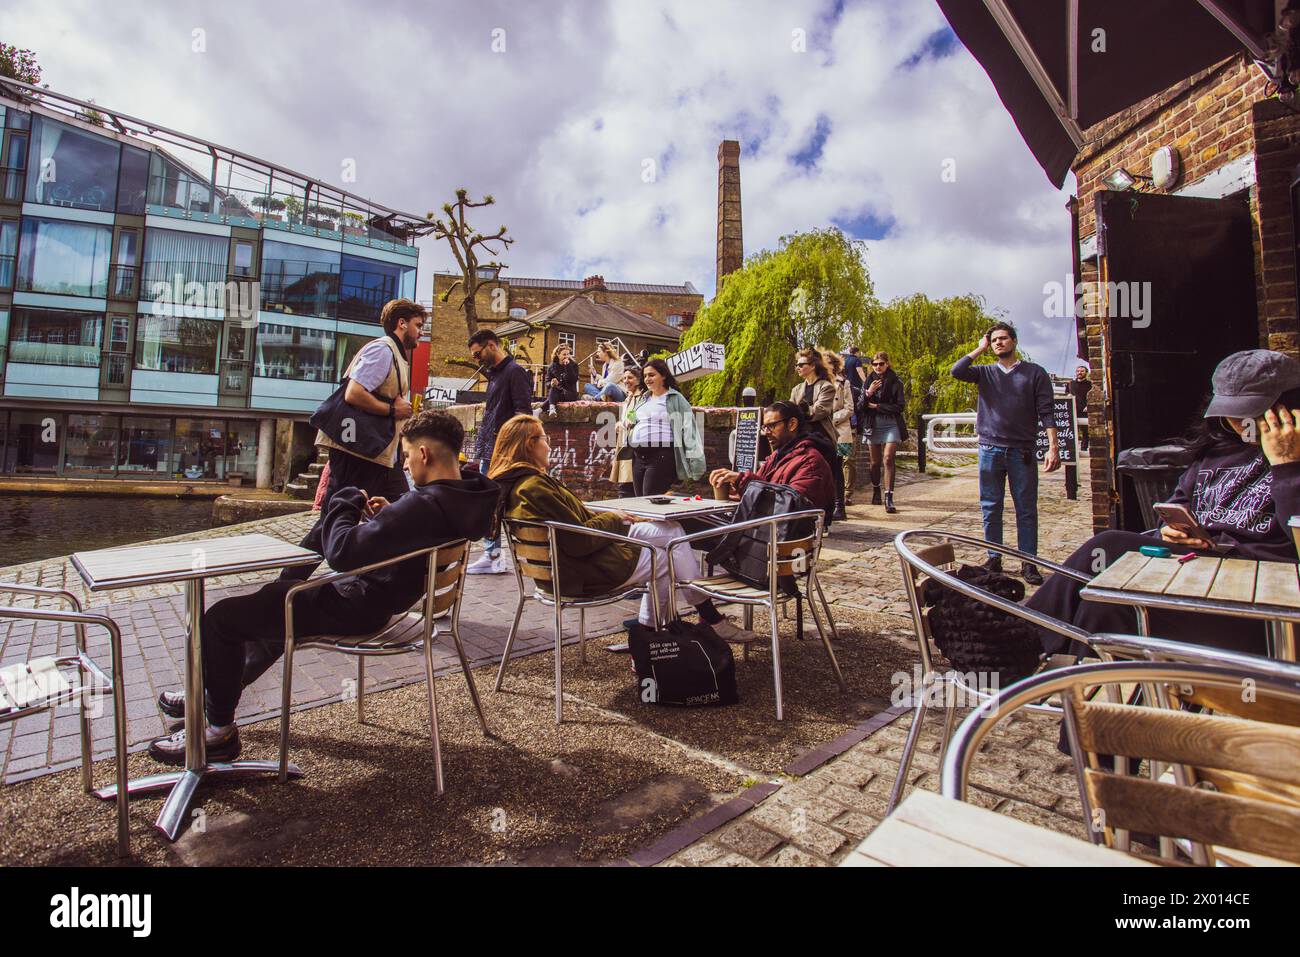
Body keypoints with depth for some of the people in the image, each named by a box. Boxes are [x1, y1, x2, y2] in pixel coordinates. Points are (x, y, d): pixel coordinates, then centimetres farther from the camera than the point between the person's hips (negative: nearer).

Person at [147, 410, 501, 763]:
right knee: (276, 594, 31)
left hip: (357, 608, -10)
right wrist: (386, 515, 1)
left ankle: (219, 731, 17)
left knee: (220, 619, 0)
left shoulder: (423, 506, -34)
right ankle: (217, 692, 47)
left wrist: (346, 501, -15)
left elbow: (341, 551, -32)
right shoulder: (466, 496, -5)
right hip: (377, 599, 10)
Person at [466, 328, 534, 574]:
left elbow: (524, 414, -16)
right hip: (490, 454, 10)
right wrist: (482, 452, 20)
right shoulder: (494, 374, 20)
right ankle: (492, 556, 20)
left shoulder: (515, 372, -8)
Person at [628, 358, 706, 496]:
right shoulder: (644, 400, 21)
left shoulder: (675, 399, -1)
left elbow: (688, 427, -8)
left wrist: (693, 461, -17)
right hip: (638, 457, 7)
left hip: (662, 457, -7)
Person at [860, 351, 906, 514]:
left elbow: (900, 406, -6)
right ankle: (876, 491, 32)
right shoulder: (869, 381, 6)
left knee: (888, 460, -15)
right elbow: (861, 405, 2)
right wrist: (868, 393, -16)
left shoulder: (895, 381, -1)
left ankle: (888, 498, -16)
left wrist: (877, 406, -9)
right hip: (873, 425, 3)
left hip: (891, 425, -3)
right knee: (875, 462, 11)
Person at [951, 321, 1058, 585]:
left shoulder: (1035, 373, 6)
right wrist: (980, 349, 3)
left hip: (1022, 452, -1)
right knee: (990, 509, 6)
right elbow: (957, 371, -9)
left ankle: (1028, 563, 9)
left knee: (1026, 510, 3)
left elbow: (1046, 412, 0)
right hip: (990, 451, 2)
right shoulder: (985, 373, 11)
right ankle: (994, 559, 16)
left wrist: (1052, 447, -10)